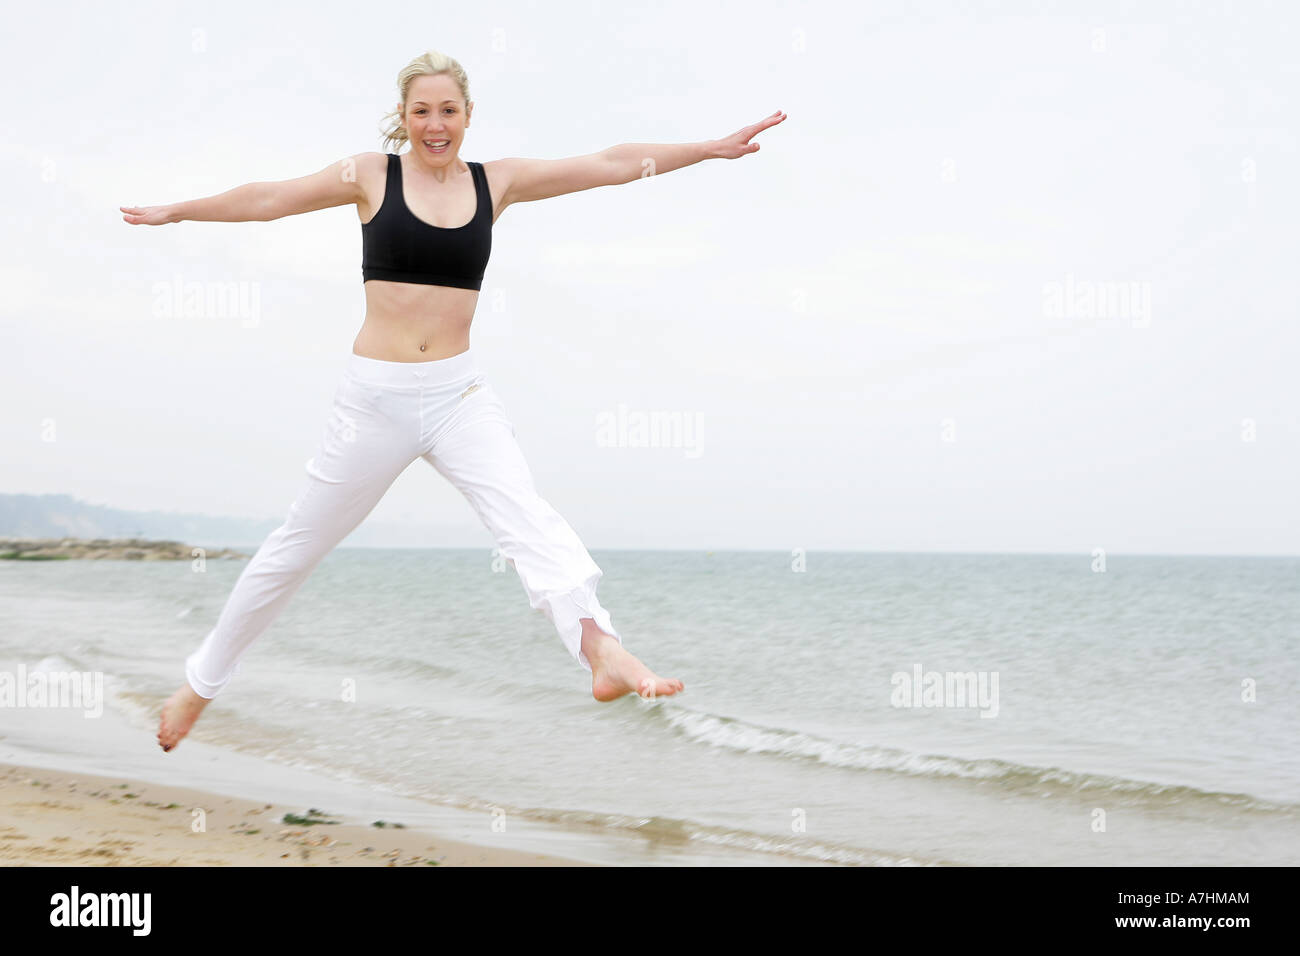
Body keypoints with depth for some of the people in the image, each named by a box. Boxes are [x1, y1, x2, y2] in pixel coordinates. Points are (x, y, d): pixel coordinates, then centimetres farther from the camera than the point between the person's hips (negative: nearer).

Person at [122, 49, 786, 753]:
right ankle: (200, 683, 29)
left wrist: (713, 148, 1)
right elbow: (270, 199, 9)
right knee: (295, 550, 10)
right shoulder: (372, 175, 0)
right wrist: (176, 212, 18)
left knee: (524, 514, -24)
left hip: (459, 393, 1)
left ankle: (601, 651, -44)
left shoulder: (496, 182, 5)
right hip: (375, 395, -1)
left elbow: (611, 164, 3)